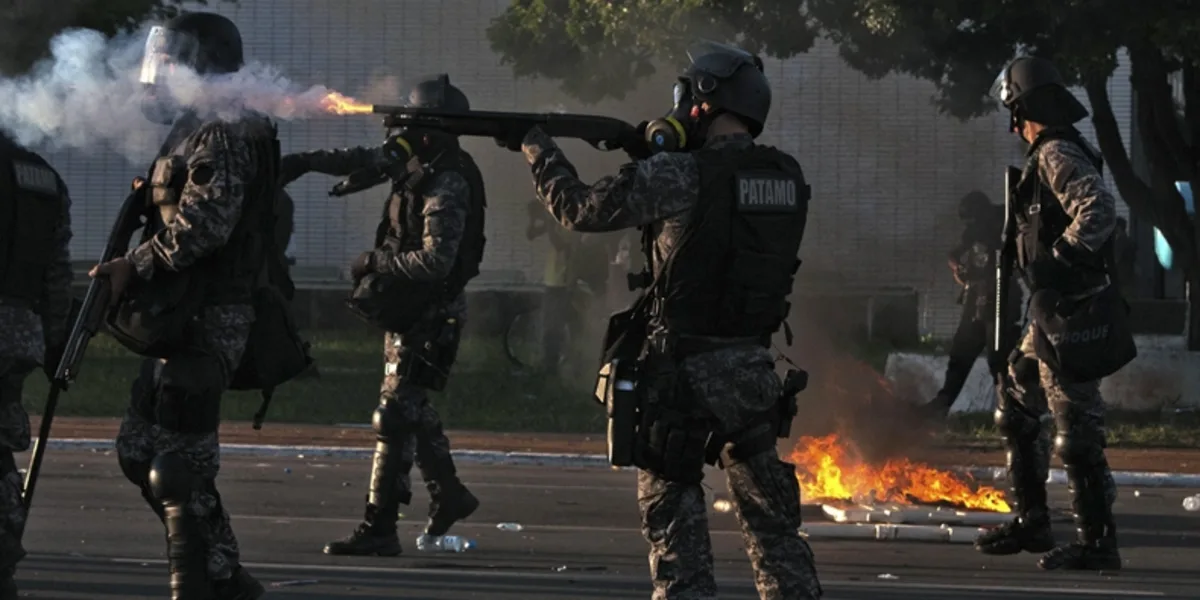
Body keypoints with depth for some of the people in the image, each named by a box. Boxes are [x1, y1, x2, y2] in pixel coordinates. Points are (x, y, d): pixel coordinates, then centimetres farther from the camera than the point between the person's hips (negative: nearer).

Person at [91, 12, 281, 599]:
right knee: (139, 449, 15)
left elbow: (204, 224, -24)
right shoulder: (193, 132, 19)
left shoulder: (223, 136, -13)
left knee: (179, 464, -9)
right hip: (183, 323, 11)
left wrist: (134, 265, -16)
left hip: (205, 323, -11)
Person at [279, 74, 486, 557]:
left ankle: (379, 529, -10)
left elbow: (435, 262, -31)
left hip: (427, 316, -10)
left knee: (394, 419, -10)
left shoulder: (447, 188, -25)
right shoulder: (418, 161, 3)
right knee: (412, 409, 22)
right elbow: (364, 160, 19)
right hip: (410, 311, 10)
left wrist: (376, 261, -21)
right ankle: (448, 495, 36)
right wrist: (306, 162, 16)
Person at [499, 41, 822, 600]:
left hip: (684, 366, -5)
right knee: (769, 510, 12)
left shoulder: (680, 175, -14)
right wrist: (652, 155, 16)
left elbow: (582, 207, -7)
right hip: (753, 366, 5)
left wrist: (537, 147, 8)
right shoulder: (786, 178, 3)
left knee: (670, 502, 4)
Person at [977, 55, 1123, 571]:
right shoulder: (1052, 154, 15)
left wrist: (1058, 261, -26)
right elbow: (1091, 211, 23)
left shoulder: (1057, 156, -16)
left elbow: (1099, 211, -31)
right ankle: (1031, 522, 26)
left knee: (1076, 425, -7)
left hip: (1069, 312, -11)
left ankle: (1097, 542, -4)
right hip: (1052, 311, 11)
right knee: (1017, 408, 20)